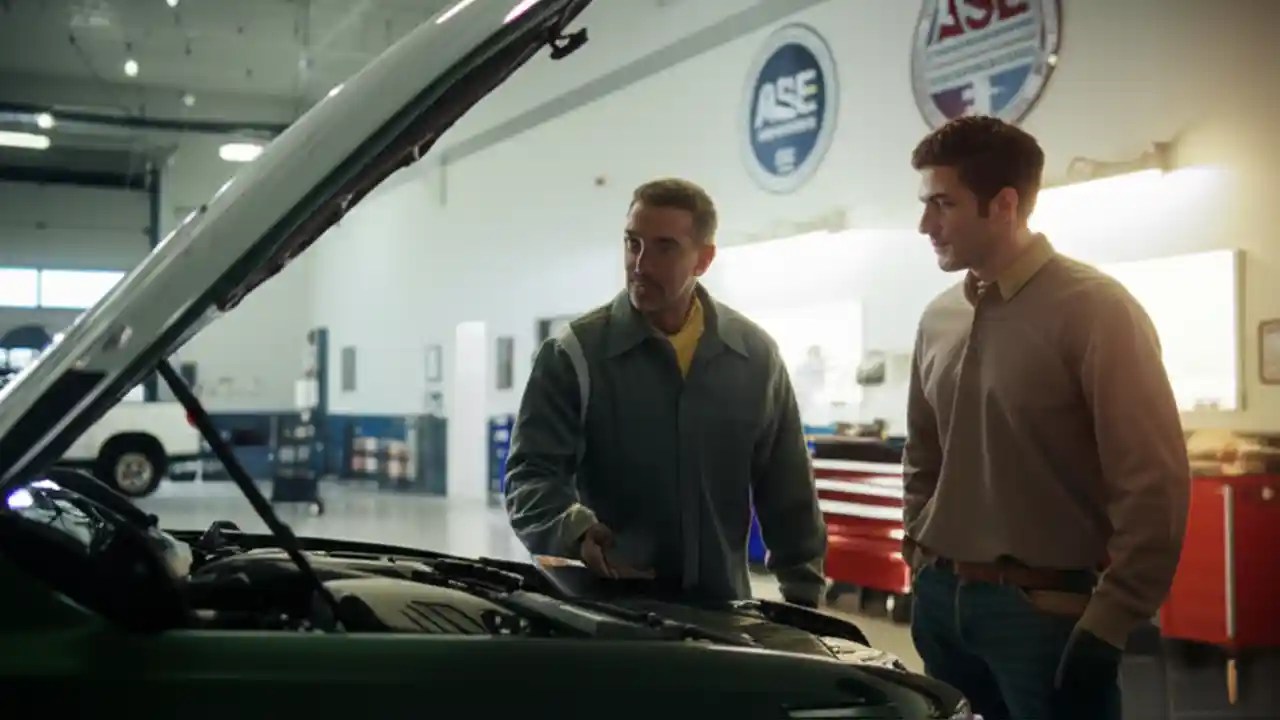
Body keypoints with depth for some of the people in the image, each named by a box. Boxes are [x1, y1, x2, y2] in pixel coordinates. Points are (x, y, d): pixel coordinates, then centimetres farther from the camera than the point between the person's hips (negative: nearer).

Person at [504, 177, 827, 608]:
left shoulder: (755, 355, 3)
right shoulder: (574, 355, -7)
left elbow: (789, 494, 8)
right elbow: (530, 474, -13)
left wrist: (804, 596, 5)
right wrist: (576, 532, -32)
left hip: (720, 604, 3)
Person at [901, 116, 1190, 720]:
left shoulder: (1094, 310, -12)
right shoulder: (937, 320, 8)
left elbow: (1154, 485, -15)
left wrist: (1106, 627, -16)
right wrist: (923, 568, 13)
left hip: (1046, 610, -6)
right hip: (943, 600, 6)